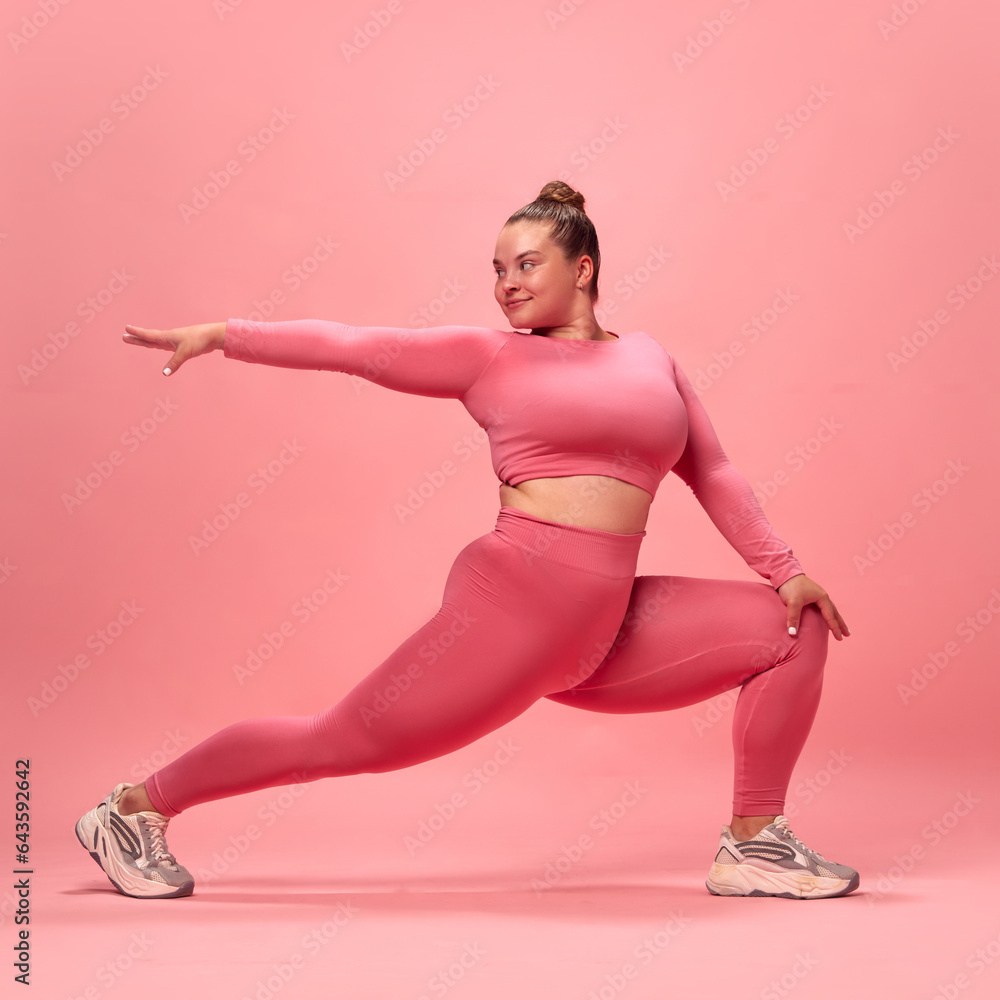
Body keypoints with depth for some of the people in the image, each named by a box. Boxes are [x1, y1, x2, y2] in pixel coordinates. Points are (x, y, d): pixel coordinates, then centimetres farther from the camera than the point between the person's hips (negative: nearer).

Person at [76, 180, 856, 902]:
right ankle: (138, 808, 12)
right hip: (512, 605, -5)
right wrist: (224, 335, -7)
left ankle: (754, 844, 8)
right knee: (344, 740, -4)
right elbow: (353, 347, 0)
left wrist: (785, 569, 10)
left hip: (609, 629, 6)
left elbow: (712, 473, 17)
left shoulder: (648, 357, 16)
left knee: (792, 625, 4)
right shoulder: (490, 356, 4)